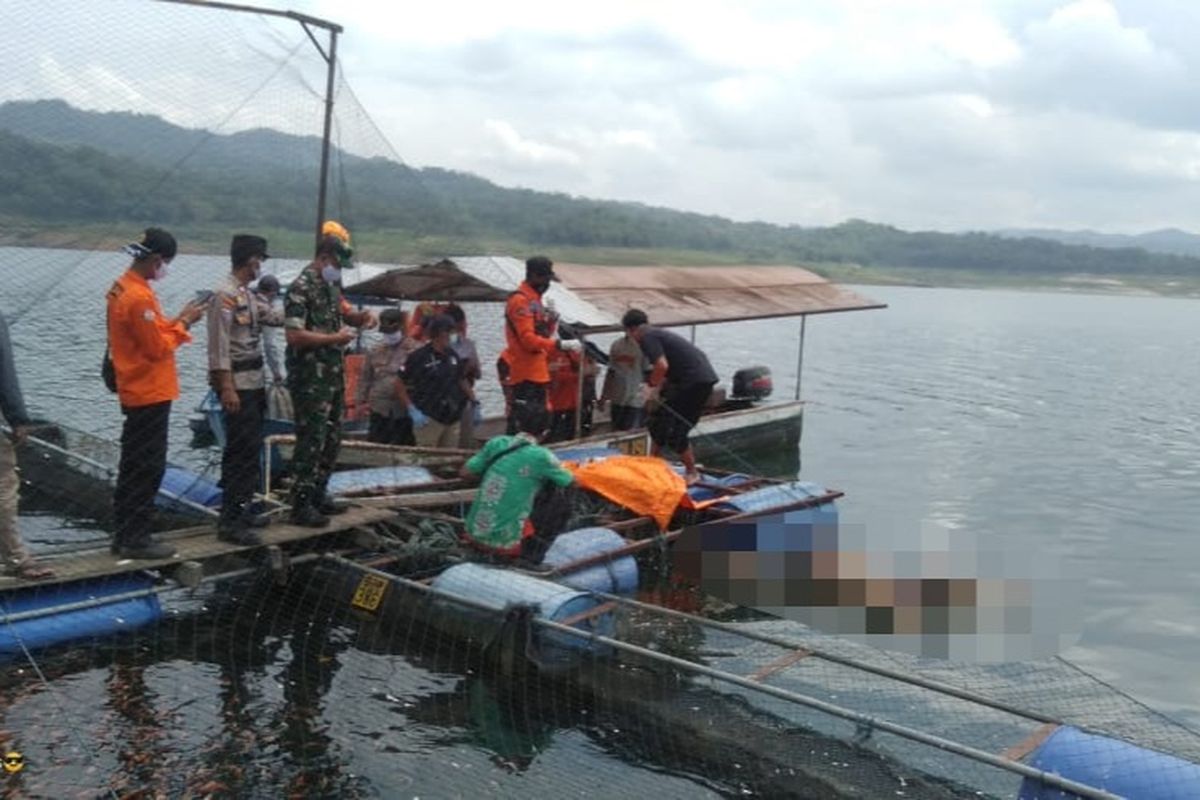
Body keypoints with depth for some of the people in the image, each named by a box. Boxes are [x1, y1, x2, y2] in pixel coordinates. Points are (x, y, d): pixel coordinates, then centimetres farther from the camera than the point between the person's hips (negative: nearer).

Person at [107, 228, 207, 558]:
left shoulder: (121, 287, 10)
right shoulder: (139, 297, -20)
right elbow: (157, 349, -18)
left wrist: (177, 319, 7)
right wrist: (183, 324, -7)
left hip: (136, 392, 10)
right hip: (150, 394, -10)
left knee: (132, 466, 15)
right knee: (148, 468, -3)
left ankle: (124, 535, 22)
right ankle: (136, 539, 3)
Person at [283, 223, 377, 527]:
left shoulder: (331, 285, 12)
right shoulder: (301, 288, -16)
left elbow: (343, 312, 27)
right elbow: (294, 335, -23)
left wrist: (361, 316, 5)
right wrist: (335, 338, -19)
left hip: (333, 374, 9)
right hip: (310, 379, -9)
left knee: (332, 439, 15)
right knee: (311, 441, -7)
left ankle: (317, 494, 27)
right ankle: (301, 505, -1)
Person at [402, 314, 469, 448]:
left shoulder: (452, 355, 8)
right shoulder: (420, 356, -9)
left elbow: (462, 380, 21)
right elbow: (400, 384, -7)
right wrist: (413, 411, -12)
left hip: (452, 418, 6)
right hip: (429, 418, -6)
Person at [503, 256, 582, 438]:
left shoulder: (535, 300, 18)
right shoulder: (520, 300, -12)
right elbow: (527, 339, -20)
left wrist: (550, 323, 3)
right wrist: (561, 344, -26)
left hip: (538, 375, 10)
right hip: (526, 376, -10)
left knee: (539, 429, 15)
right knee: (527, 430, -11)